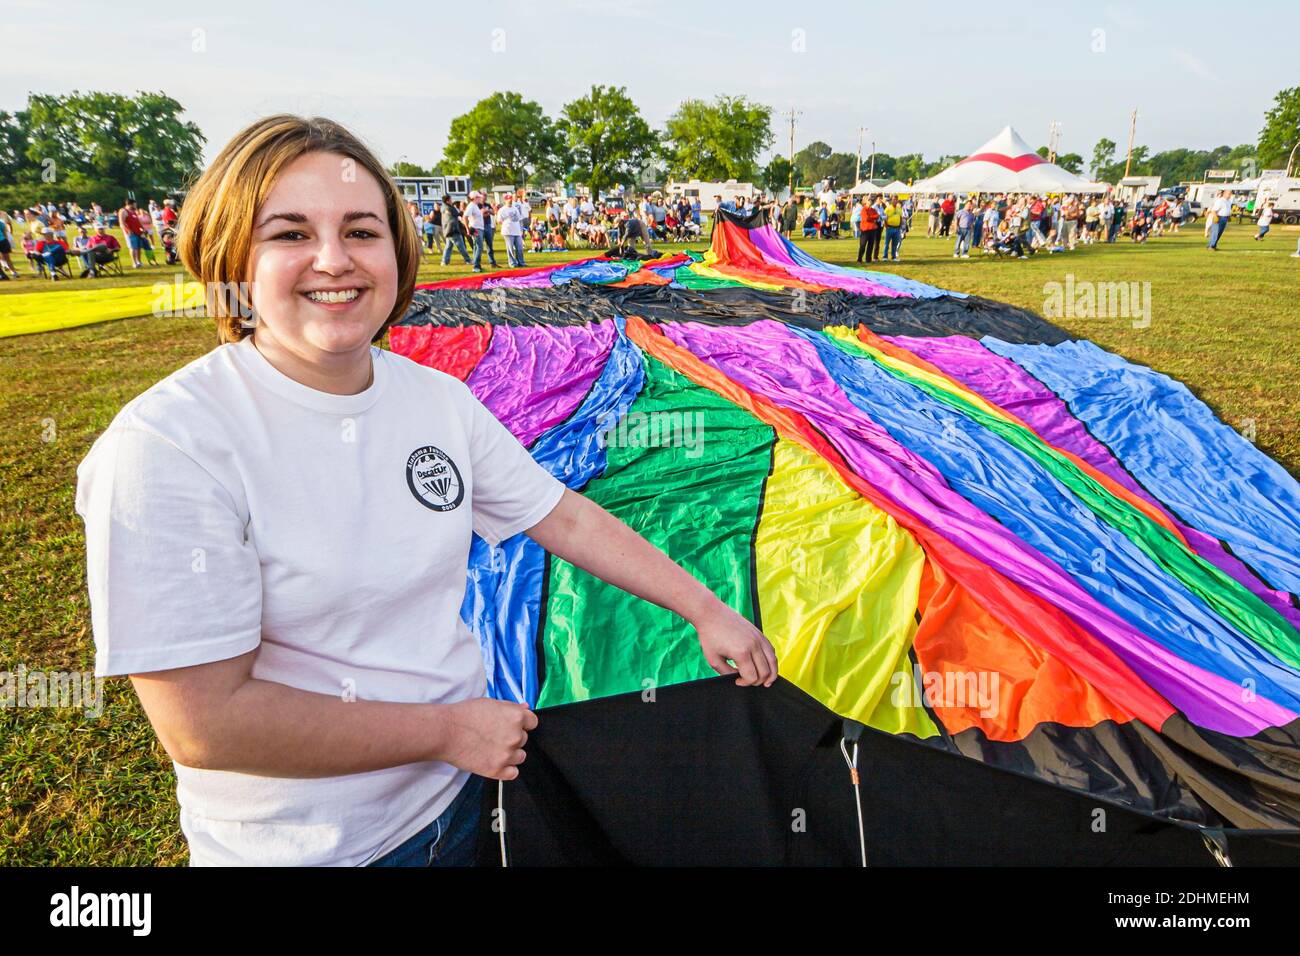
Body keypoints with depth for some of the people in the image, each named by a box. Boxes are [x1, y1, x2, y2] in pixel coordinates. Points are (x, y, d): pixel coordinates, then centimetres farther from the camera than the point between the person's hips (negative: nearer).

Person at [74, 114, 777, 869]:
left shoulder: (440, 399, -5)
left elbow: (568, 520, 2)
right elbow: (203, 723, -23)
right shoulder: (165, 447, -22)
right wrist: (450, 731, -18)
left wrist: (708, 611, 1)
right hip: (297, 845, -4)